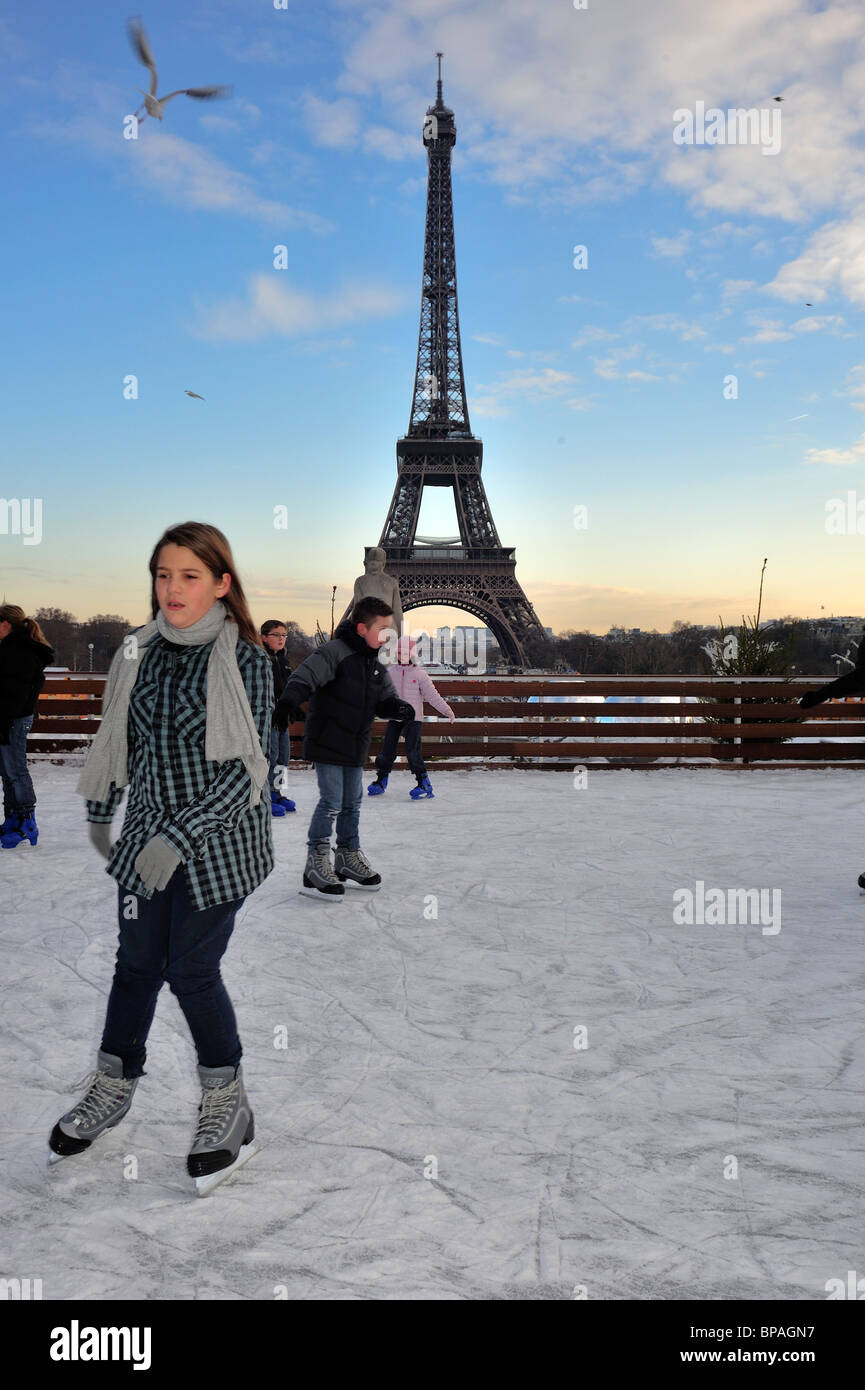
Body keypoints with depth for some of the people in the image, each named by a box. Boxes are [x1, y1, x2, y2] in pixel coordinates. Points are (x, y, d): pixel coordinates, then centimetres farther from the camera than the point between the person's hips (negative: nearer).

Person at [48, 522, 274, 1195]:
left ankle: (227, 1101, 25)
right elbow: (120, 739, 14)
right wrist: (101, 811, 20)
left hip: (217, 842, -4)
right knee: (136, 963, 14)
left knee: (192, 970, 2)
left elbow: (246, 767, -17)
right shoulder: (139, 651, 1)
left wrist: (180, 837, -21)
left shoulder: (244, 660, -15)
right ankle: (114, 1086, 37)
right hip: (147, 837, 5)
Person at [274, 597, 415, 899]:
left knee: (352, 803, 16)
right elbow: (306, 675, -27)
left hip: (356, 745, 8)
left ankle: (349, 855, 32)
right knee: (332, 802, -7)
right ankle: (316, 864, 4)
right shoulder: (335, 651, -15)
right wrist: (289, 701, -44)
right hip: (327, 741, -8)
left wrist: (400, 707, -11)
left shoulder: (377, 667, 10)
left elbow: (385, 701, 11)